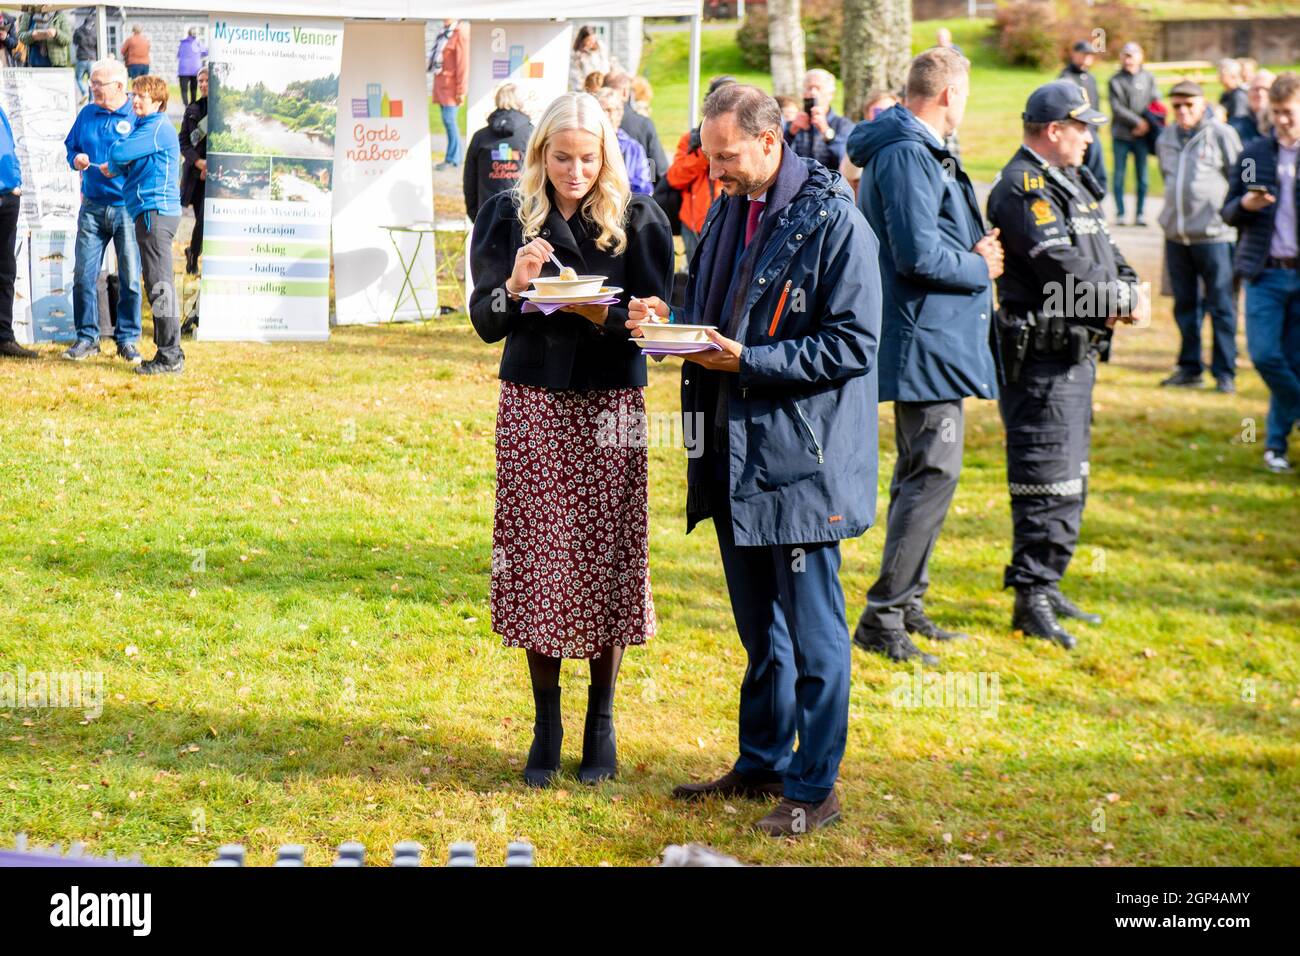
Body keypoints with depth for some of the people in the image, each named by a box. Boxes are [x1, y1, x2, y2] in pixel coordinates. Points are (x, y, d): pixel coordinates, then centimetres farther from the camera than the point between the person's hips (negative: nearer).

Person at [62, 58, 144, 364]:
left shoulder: (138, 116, -4)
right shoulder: (87, 114, 10)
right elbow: (71, 146, 21)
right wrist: (76, 159, -1)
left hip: (127, 209, -4)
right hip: (92, 207, 4)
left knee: (130, 278, 0)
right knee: (83, 275, 2)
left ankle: (127, 339, 11)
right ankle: (87, 337, 12)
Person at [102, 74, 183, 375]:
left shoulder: (158, 128, -12)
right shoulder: (146, 125, 20)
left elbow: (119, 152, -18)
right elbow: (132, 161, 21)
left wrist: (113, 165, 3)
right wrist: (117, 168, -1)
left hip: (156, 211, -11)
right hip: (150, 211, 11)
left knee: (159, 282, -10)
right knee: (156, 282, 12)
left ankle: (170, 355, -10)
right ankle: (168, 352, 16)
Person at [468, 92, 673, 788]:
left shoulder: (637, 220, -1)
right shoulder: (508, 216, 2)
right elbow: (484, 324, 2)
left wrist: (603, 312, -21)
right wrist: (514, 286, -18)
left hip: (611, 408, -1)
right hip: (533, 404, 1)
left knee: (607, 559, 0)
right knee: (538, 561, 0)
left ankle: (601, 723, 14)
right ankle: (545, 725, 12)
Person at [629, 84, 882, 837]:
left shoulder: (833, 223, -14)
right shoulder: (730, 211, 11)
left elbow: (853, 346, -17)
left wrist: (748, 360, -21)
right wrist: (672, 321, -1)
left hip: (802, 462, -8)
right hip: (734, 459, 8)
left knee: (813, 633, 1)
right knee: (759, 627, 19)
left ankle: (814, 788, 10)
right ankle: (762, 765, 31)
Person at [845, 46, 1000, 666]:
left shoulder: (922, 151, 17)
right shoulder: (907, 155, -17)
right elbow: (919, 255, -24)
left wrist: (974, 252, 4)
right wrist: (980, 267, -9)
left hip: (935, 339, 11)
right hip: (926, 341, -11)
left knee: (922, 473, 17)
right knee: (934, 473, -11)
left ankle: (906, 602, 26)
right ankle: (881, 619, -8)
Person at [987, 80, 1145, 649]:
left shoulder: (1071, 184, 17)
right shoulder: (1023, 188, -15)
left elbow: (1104, 251, 19)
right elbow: (1065, 269, -23)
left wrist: (1128, 288, -3)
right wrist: (1122, 300, -10)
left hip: (1077, 354, 11)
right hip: (1042, 358, -11)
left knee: (1069, 481, 17)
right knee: (1047, 483, -9)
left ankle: (1046, 585, 26)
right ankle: (1031, 600, -4)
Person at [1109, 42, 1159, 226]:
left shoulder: (1148, 78, 10)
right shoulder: (1115, 81, 2)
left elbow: (1156, 103, 7)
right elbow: (1117, 108, -6)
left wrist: (1146, 124, -7)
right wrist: (1137, 121, -12)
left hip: (1142, 135, 2)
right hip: (1121, 134, -2)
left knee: (1142, 176, 2)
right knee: (1119, 176, -1)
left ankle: (1140, 214, 7)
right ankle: (1120, 213, 5)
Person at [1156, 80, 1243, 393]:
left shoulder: (1221, 134, -5)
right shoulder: (1166, 138, 11)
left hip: (1214, 235, -5)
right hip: (1176, 235, 6)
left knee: (1221, 306, -1)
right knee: (1185, 305, 12)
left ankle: (1225, 373, 5)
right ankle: (1189, 368, 22)